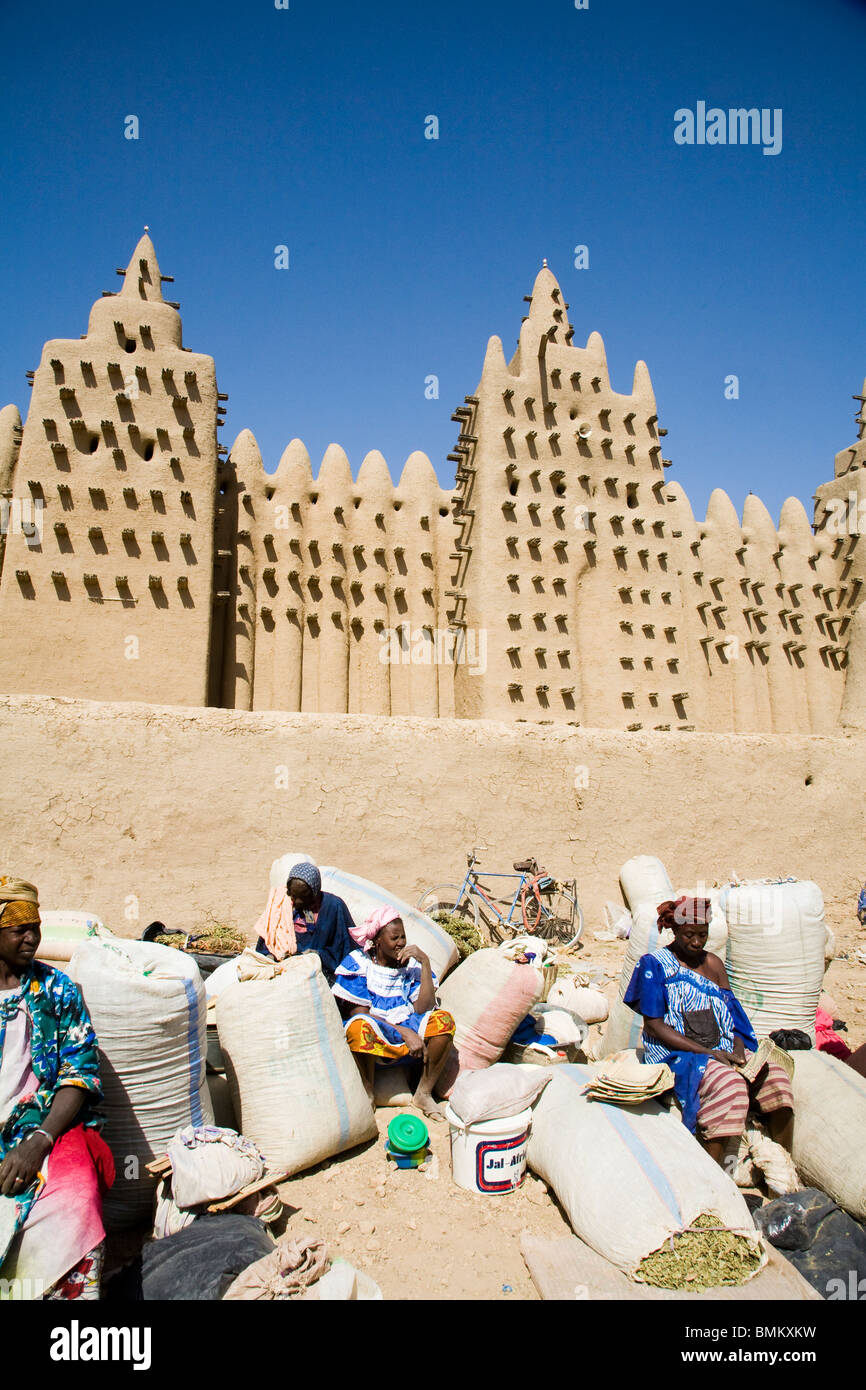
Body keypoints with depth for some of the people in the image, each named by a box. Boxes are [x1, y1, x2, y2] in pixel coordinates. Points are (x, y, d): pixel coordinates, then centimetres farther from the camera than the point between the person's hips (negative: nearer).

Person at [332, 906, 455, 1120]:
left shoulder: (412, 963, 3)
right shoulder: (359, 962, -5)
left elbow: (423, 1009, -10)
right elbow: (358, 1013, -11)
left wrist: (425, 962, -16)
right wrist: (403, 1031, -19)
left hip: (409, 1035, 3)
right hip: (374, 1039, -3)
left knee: (443, 1020, -23)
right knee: (360, 1026, -36)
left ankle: (424, 1092, -6)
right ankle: (367, 1095, -12)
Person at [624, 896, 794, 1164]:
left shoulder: (713, 963, 15)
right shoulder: (654, 965, -3)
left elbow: (731, 1015, 14)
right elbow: (653, 1025, -9)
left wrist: (738, 1050, -8)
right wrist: (708, 1052, -15)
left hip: (723, 1049, 6)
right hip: (677, 1054, -5)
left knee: (774, 1075, -17)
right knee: (728, 1083, -31)